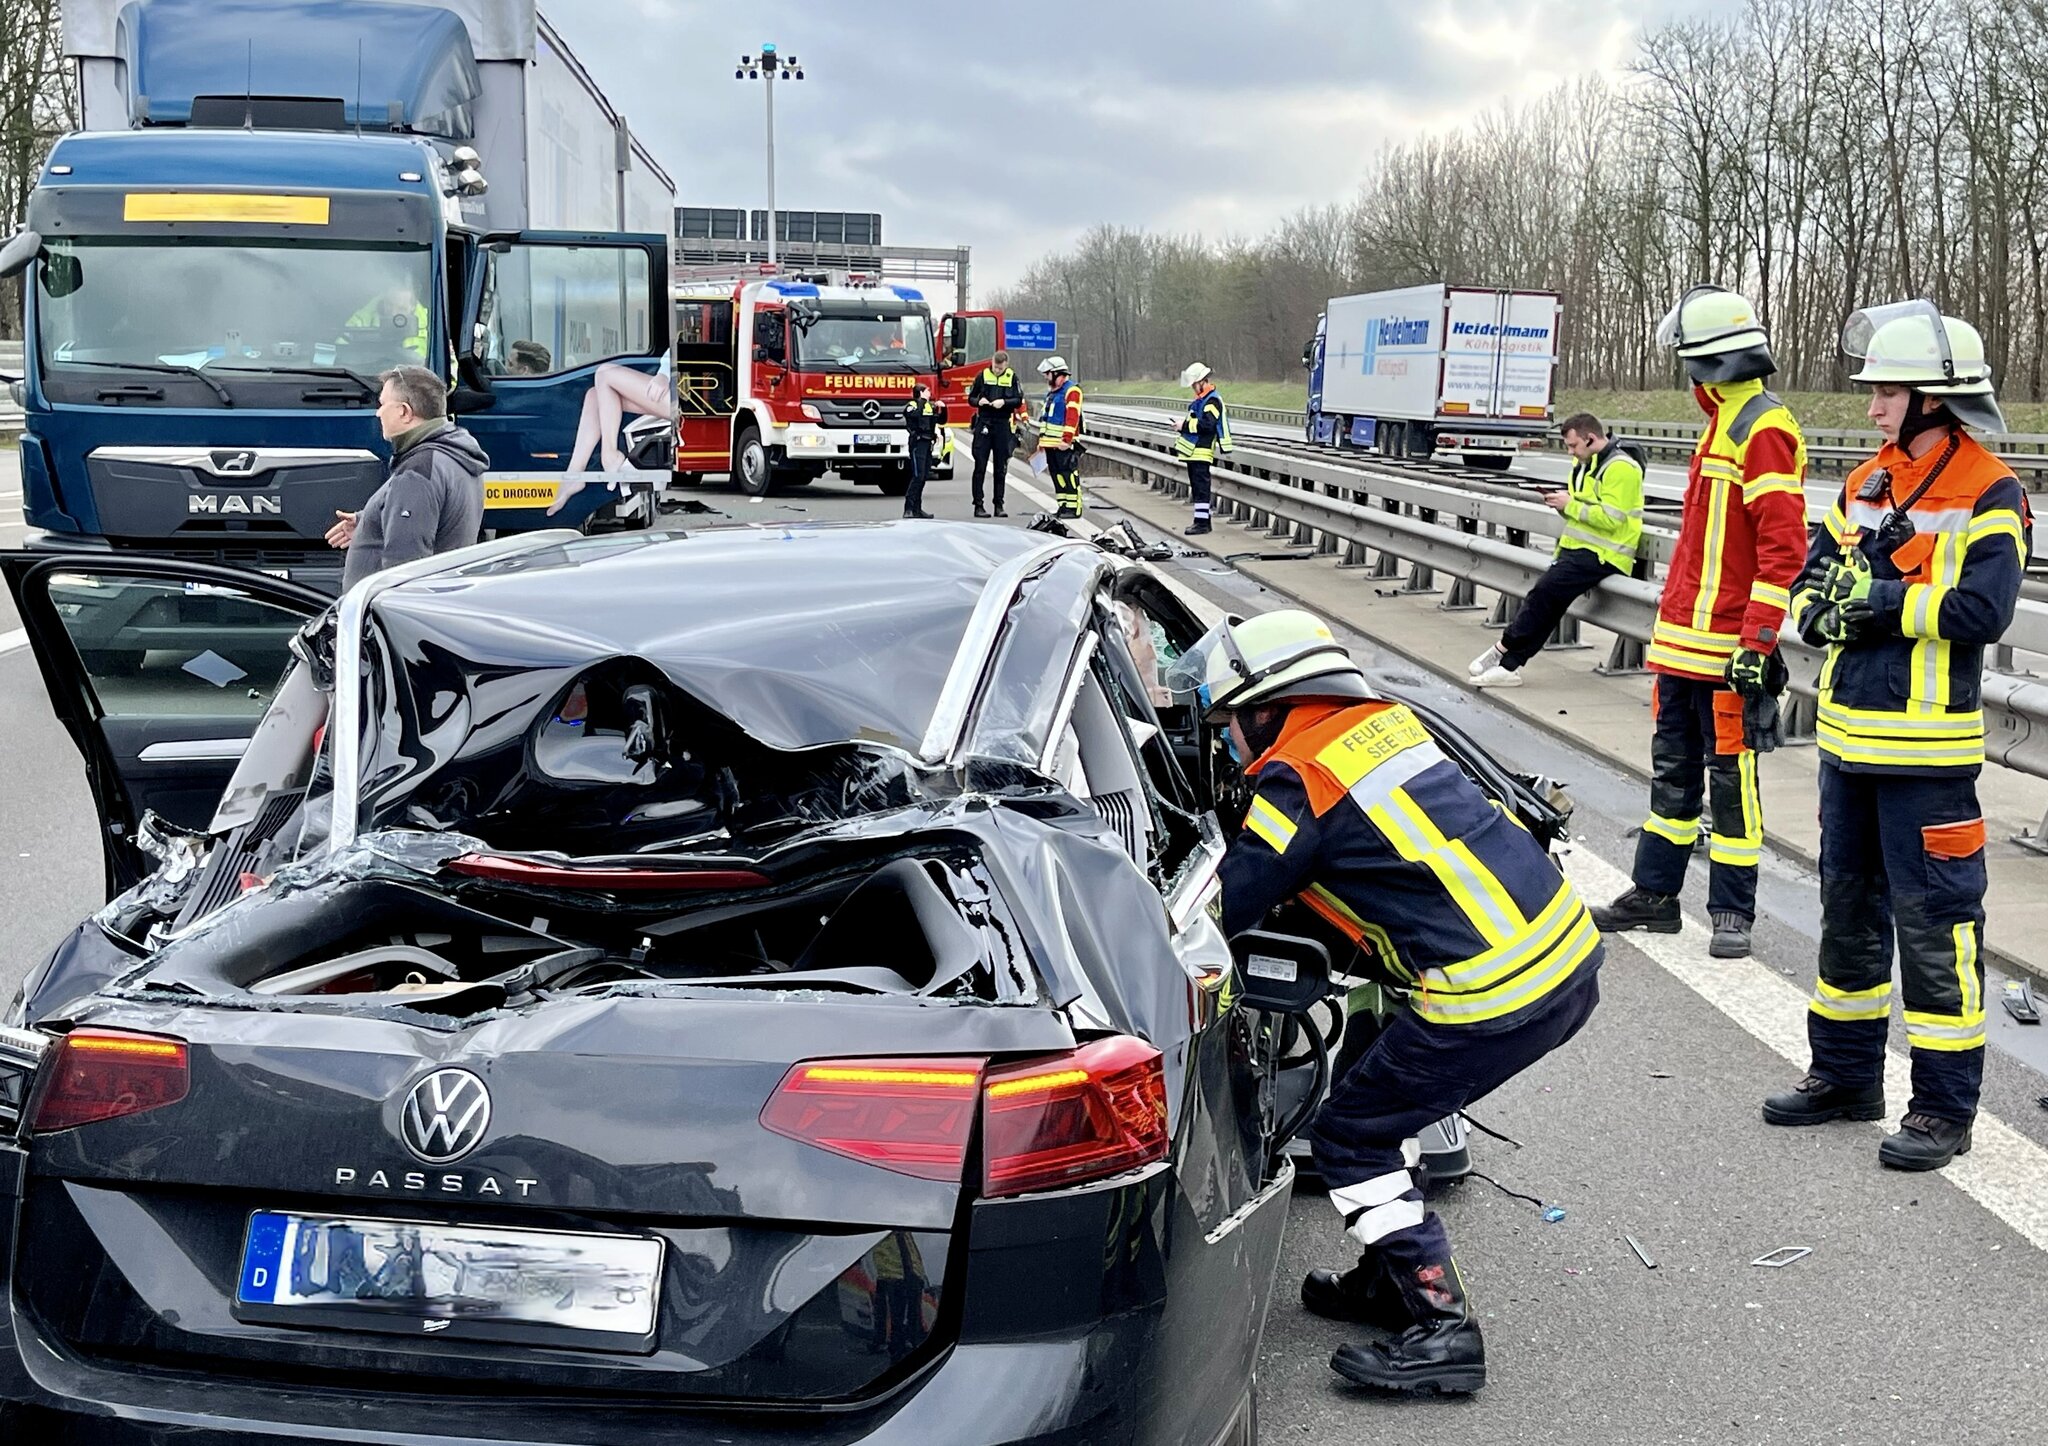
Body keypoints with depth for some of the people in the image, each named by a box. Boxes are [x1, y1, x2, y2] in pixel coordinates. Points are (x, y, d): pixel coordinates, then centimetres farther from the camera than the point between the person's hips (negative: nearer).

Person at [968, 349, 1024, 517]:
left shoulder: (1012, 377, 5)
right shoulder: (983, 375, 2)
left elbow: (1018, 401, 1)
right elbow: (970, 398, 8)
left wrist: (1004, 402, -16)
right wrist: (978, 401, -14)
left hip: (1002, 426, 1)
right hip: (983, 424, -1)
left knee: (1001, 468, 6)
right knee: (980, 467, -3)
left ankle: (999, 505, 12)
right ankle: (978, 505, 0)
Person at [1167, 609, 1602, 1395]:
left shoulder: (1299, 776, -9)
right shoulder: (1382, 719, 15)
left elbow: (1221, 909, -6)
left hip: (1493, 996, -9)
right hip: (1571, 955, 9)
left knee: (1351, 1138, 5)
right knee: (1385, 1090, 25)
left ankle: (1441, 1327, 3)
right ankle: (1391, 1275, 34)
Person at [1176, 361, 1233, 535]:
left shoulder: (1212, 401, -13)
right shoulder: (1200, 399, 18)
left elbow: (1207, 424, -23)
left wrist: (1186, 425, -18)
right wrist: (1185, 425, 9)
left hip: (1201, 450, -10)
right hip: (1193, 450, 10)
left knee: (1201, 487, -9)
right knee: (1196, 486, 14)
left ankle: (1202, 522, -8)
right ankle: (1202, 520, 21)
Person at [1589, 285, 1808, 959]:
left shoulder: (1765, 429, -14)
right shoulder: (1721, 421, 17)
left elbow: (1783, 548, -20)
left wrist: (1756, 642, -23)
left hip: (1728, 648, -9)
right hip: (1682, 640, 9)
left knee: (1730, 778, 0)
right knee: (1672, 770, 14)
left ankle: (1732, 912, 8)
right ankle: (1655, 894, 22)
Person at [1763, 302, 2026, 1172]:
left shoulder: (1987, 494, -10)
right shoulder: (1866, 485, 12)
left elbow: (1981, 610, -22)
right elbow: (1812, 592, 11)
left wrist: (1879, 598, -16)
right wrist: (1824, 601, -11)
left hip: (1929, 749, -7)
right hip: (1850, 736, 8)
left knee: (1933, 922, -2)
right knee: (1848, 905, 16)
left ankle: (1945, 1106, 7)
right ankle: (1846, 1075, 29)